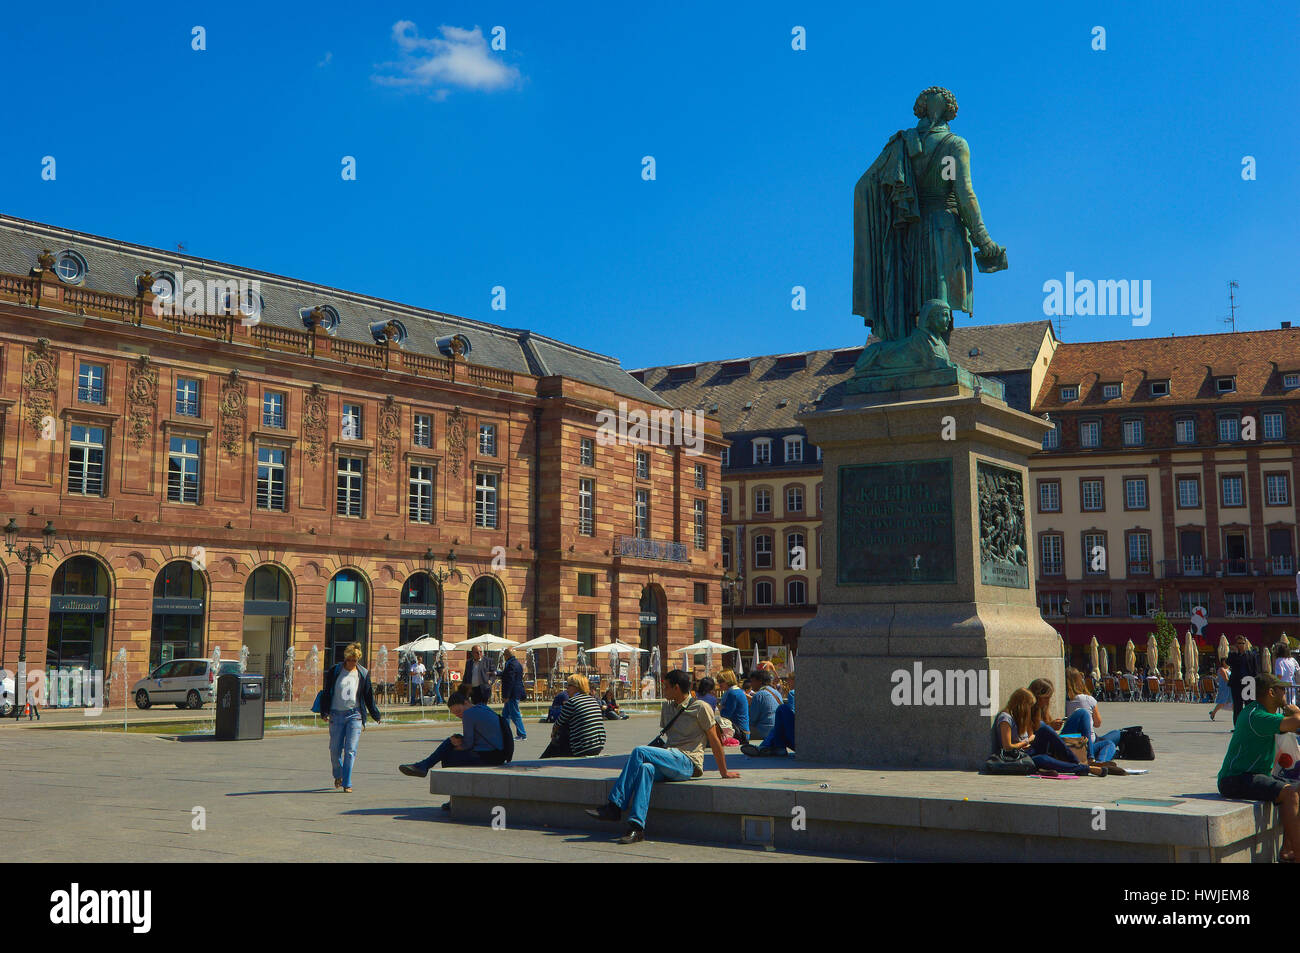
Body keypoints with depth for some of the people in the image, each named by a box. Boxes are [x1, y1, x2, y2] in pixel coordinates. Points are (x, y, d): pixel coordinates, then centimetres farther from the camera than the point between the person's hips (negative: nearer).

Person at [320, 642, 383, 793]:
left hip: (355, 715, 0)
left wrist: (376, 716, 12)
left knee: (350, 750, -8)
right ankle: (338, 775, 31)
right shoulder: (334, 672, 4)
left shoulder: (363, 674, 7)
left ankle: (347, 783, -3)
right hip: (336, 715, 0)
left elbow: (368, 696, 13)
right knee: (335, 749, 4)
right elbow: (326, 693, 4)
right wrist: (324, 712, -7)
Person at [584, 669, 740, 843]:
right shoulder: (667, 706, 21)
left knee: (639, 751, -24)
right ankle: (636, 827, -40)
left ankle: (615, 806, -24)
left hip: (687, 762, -6)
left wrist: (724, 772, 3)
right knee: (646, 768, -30)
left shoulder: (700, 708, -1)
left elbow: (714, 741, 1)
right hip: (669, 761, 6)